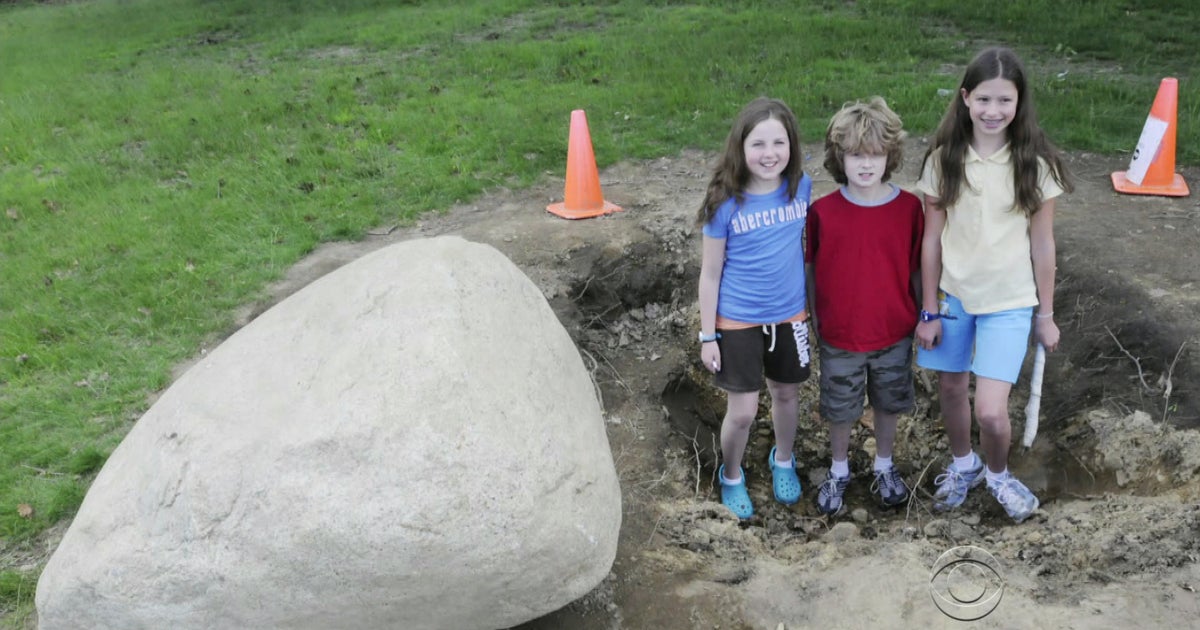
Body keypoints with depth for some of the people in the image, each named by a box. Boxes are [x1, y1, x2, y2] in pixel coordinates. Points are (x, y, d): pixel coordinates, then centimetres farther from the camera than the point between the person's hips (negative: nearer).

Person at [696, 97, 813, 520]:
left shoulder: (801, 187, -9)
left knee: (787, 394, 20)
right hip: (738, 320, -3)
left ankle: (783, 461, 47)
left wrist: (813, 300, 11)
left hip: (790, 314, 3)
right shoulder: (726, 203, -18)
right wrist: (707, 336, -8)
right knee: (742, 411, 2)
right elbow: (710, 273, -10)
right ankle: (731, 477, 31)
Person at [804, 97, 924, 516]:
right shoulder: (823, 211, -14)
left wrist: (925, 317, 3)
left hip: (894, 334, 1)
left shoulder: (909, 207, -11)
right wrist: (814, 320, 2)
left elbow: (916, 269, -2)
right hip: (839, 336, -1)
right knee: (839, 409, 16)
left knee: (889, 404, 20)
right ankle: (839, 470, 40)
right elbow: (812, 270, -4)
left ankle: (884, 466, 44)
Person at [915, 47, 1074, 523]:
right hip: (951, 296, 2)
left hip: (1009, 303, -2)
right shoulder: (943, 160, -7)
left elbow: (1042, 245, -2)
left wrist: (1046, 314, 2)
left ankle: (998, 474, 24)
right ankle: (963, 465, 44)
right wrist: (929, 311, -2)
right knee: (951, 389, 16)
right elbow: (932, 239, -3)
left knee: (990, 410, -9)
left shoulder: (1035, 164, -9)